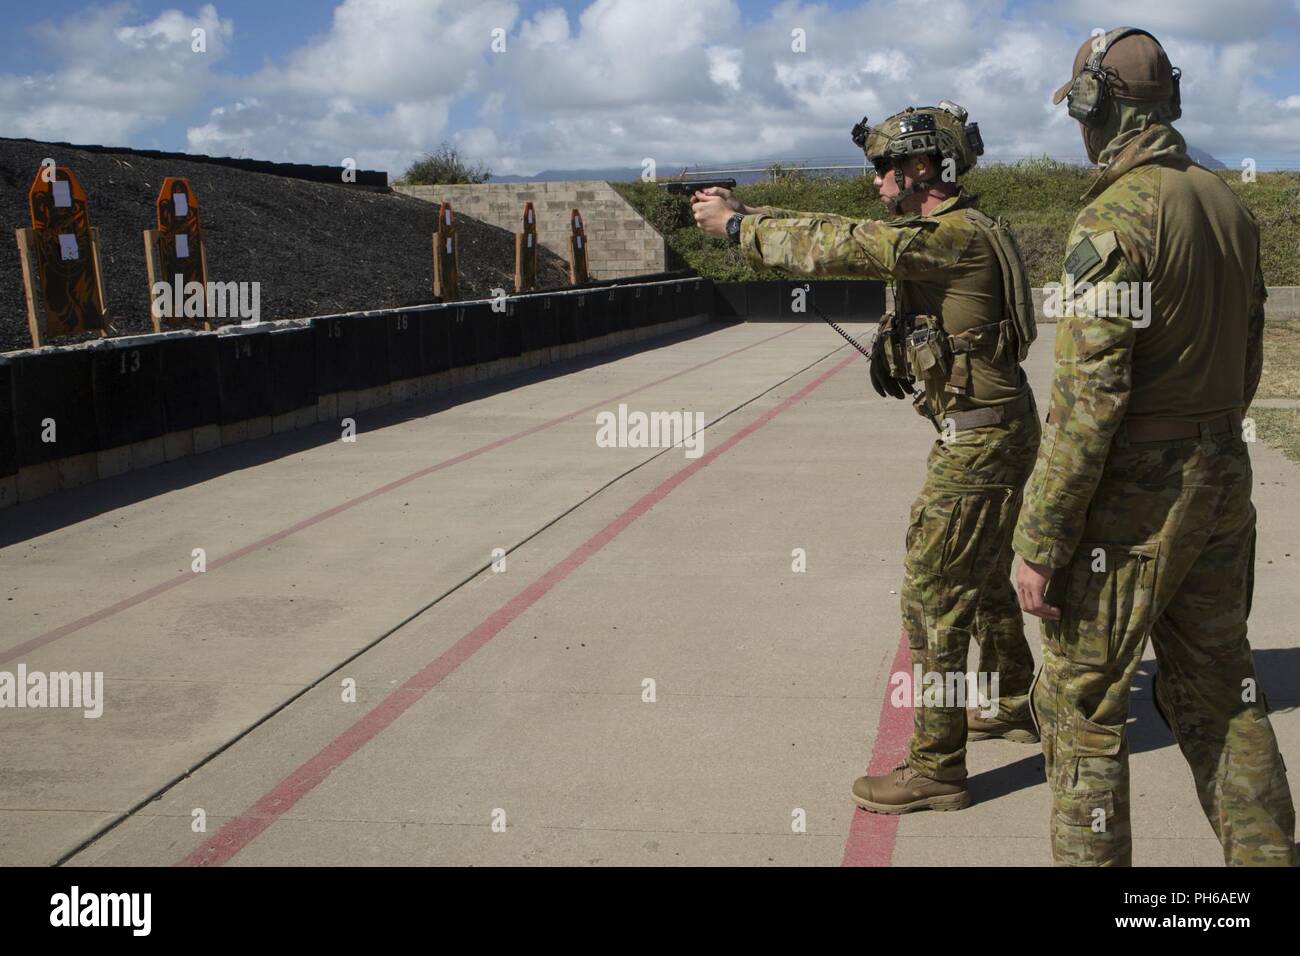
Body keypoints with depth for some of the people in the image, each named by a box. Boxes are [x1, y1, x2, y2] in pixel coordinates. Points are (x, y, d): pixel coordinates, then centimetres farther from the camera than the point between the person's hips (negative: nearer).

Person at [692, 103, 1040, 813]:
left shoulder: (957, 235, -21)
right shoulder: (941, 233, 12)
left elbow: (838, 247, -23)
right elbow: (843, 234, 15)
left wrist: (736, 224, -14)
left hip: (978, 443, -11)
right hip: (995, 434, 11)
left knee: (933, 594, -5)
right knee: (983, 580, 24)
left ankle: (936, 768, 3)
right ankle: (1013, 706, 42)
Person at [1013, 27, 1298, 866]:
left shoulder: (1115, 220, -18)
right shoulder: (1229, 206, 8)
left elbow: (1088, 397, -22)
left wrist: (1041, 543, -18)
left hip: (1133, 500, -8)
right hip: (1223, 483, 8)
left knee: (1082, 701, 4)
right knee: (1218, 691, 18)